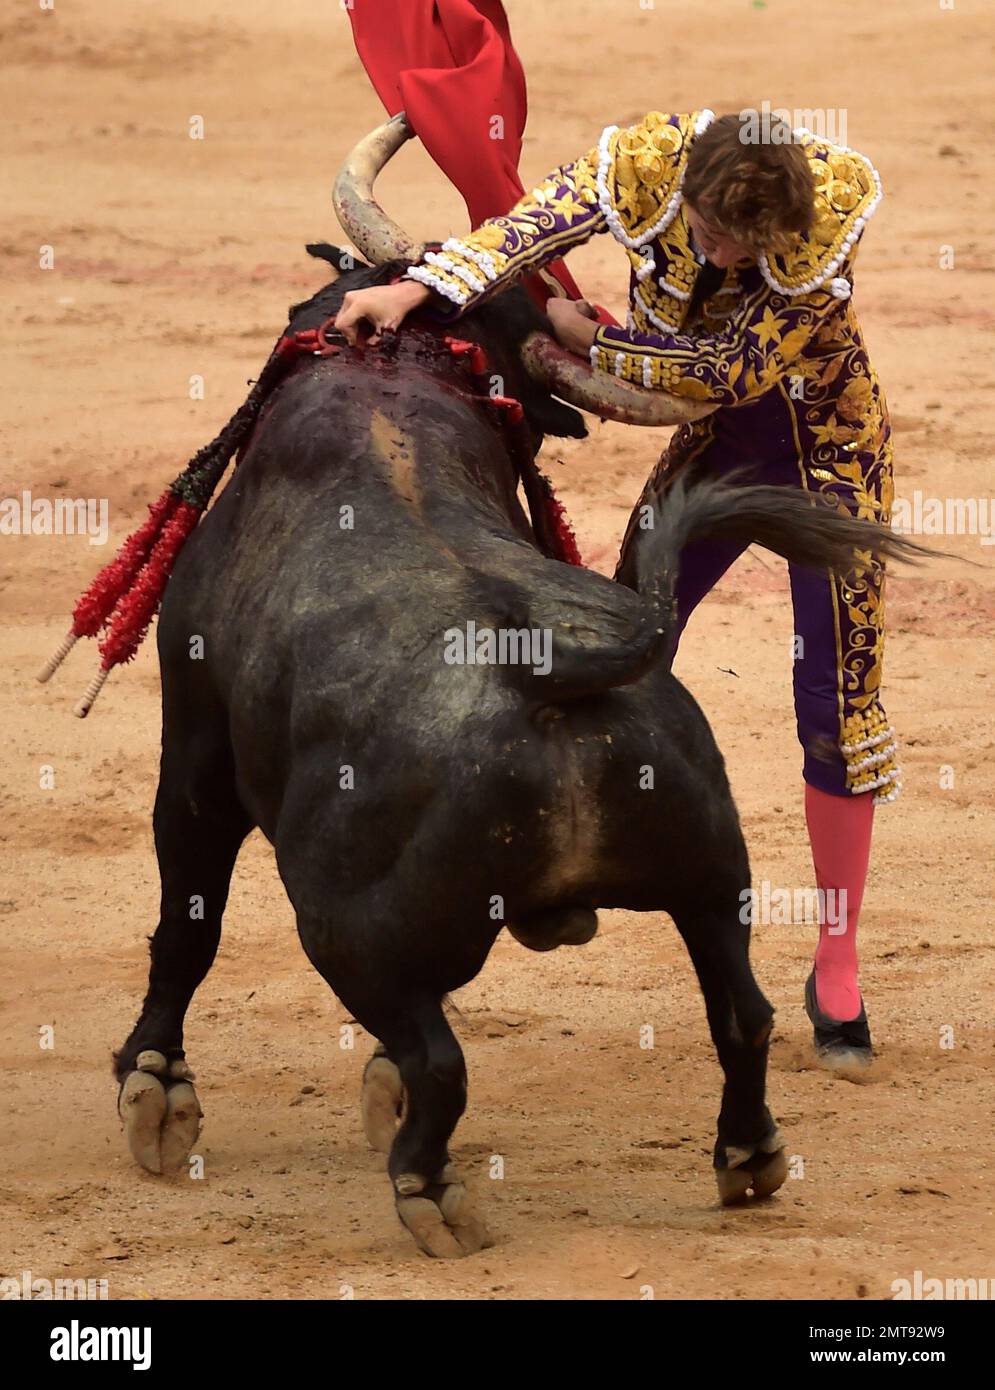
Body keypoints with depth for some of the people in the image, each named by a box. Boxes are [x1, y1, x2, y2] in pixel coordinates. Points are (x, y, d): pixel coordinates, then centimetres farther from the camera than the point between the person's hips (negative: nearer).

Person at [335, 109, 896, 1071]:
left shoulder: (824, 228, -32)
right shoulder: (648, 164, -23)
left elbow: (728, 372, -27)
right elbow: (537, 225, -34)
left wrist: (591, 341, -20)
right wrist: (419, 289, -47)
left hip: (827, 447, -4)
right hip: (718, 437, 4)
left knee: (836, 701, -7)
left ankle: (837, 968, 2)